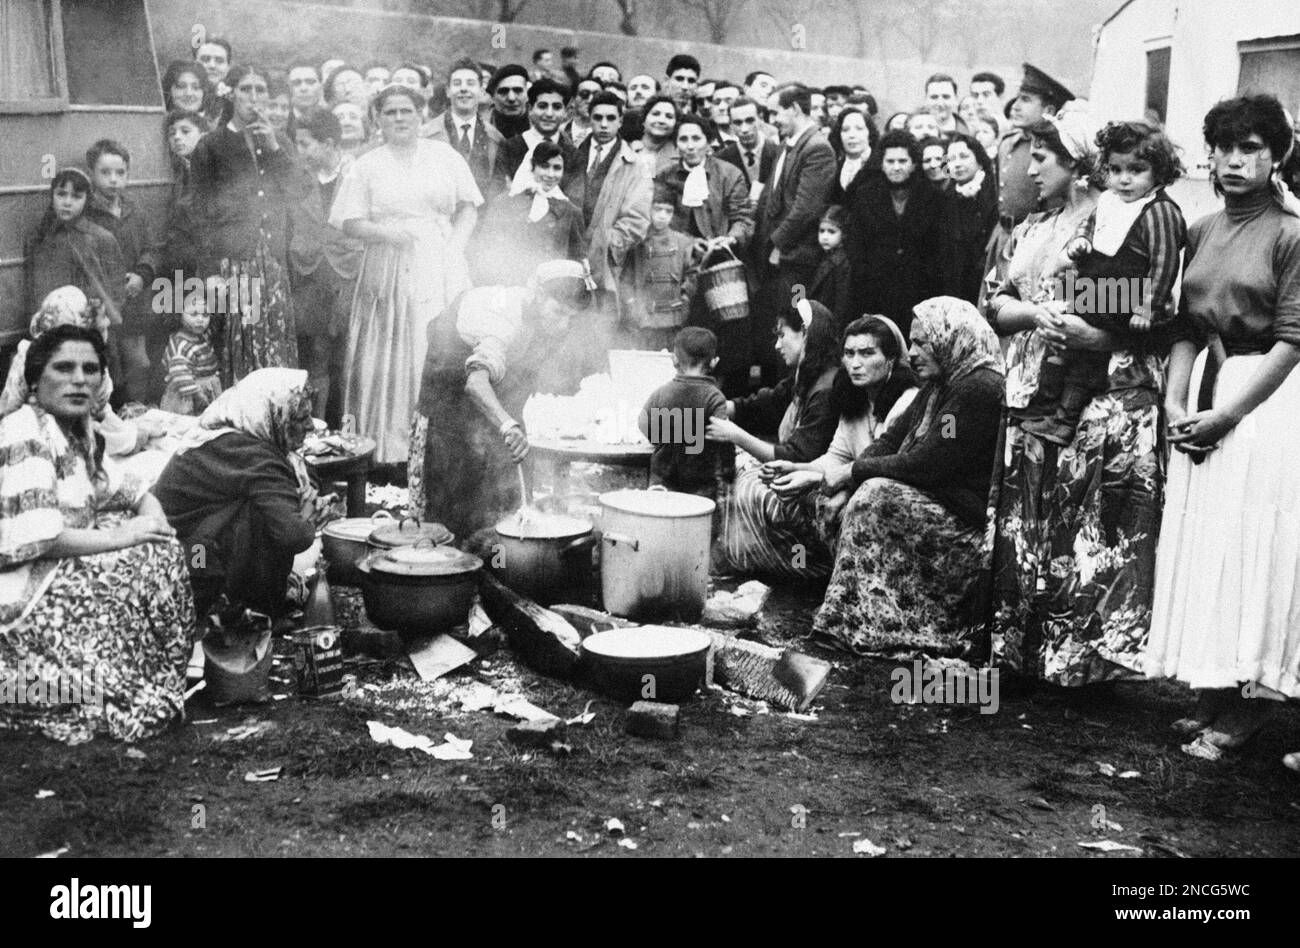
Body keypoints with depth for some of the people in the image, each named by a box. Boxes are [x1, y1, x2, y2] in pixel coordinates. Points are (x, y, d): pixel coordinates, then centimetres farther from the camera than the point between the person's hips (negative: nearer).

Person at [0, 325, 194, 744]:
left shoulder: (79, 431, 10)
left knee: (163, 548, 6)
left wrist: (150, 515, -4)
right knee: (155, 563, -15)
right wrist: (123, 536, -20)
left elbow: (129, 489, 19)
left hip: (63, 572, 10)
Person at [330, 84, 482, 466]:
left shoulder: (445, 155, 11)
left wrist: (456, 245, -5)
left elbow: (468, 207, 10)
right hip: (389, 272, 0)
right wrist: (385, 233, -15)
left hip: (443, 269, 1)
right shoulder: (366, 166, 9)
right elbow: (349, 223, 2)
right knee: (392, 358, -3)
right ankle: (391, 446, 1)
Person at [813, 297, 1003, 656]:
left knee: (877, 497, -22)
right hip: (939, 501, 10)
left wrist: (854, 471, -14)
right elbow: (893, 438, 13)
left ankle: (871, 626, -17)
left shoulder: (980, 388, -20)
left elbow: (926, 465, -23)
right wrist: (853, 472, -6)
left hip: (969, 519, -10)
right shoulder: (939, 386, 13)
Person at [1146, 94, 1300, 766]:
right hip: (1201, 394, 6)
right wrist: (1176, 401, -4)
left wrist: (1227, 413, -16)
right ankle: (1214, 689, 19)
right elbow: (1186, 328, 10)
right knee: (1197, 544, 8)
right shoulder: (1200, 233, 11)